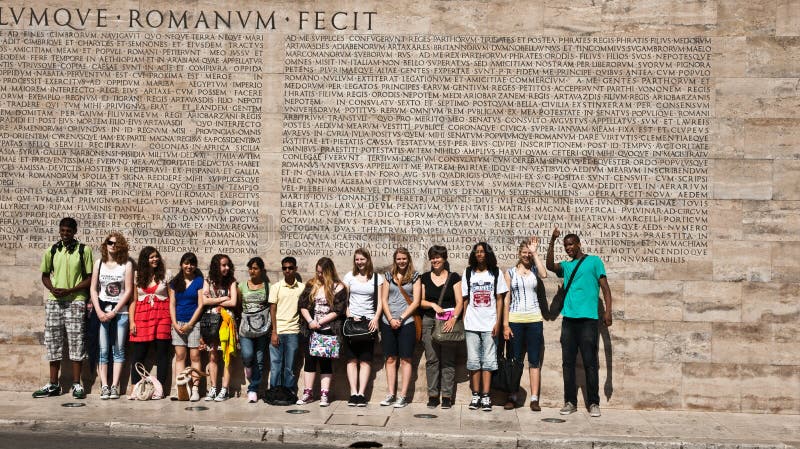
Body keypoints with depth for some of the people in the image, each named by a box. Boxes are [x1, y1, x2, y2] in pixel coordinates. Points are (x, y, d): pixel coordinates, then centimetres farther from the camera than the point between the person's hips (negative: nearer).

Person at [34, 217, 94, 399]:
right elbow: (45, 275, 17)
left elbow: (89, 278, -1)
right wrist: (52, 288, -4)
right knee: (53, 342, 6)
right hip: (54, 302, 3)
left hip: (75, 301, -3)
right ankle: (53, 384, 14)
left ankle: (76, 384, 4)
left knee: (76, 342, -3)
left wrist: (69, 290, -13)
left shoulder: (84, 250, -1)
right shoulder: (51, 251, 8)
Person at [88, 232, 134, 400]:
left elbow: (128, 290, -2)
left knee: (118, 351, 0)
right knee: (102, 351, -3)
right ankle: (104, 386, -1)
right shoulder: (99, 263, 9)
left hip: (120, 312, -1)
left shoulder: (127, 264, 2)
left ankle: (115, 386, 2)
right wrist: (99, 311, -6)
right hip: (101, 312, 1)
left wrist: (113, 312, -8)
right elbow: (93, 289, 6)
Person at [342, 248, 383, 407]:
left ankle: (361, 394, -5)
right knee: (352, 359, -4)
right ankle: (353, 393, -5)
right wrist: (350, 316, -6)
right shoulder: (349, 276, 11)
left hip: (369, 321, -1)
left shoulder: (377, 278, 9)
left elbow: (380, 301, 5)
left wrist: (376, 319, -9)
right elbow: (344, 299, 8)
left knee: (365, 360, -4)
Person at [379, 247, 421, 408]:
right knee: (390, 359, 5)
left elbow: (415, 302, -2)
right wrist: (391, 319, -5)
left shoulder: (414, 277, 4)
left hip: (406, 322, -3)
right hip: (388, 322, 3)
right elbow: (384, 300, 7)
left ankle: (403, 395, -1)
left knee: (405, 359, -2)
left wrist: (400, 318, -9)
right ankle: (391, 394, 9)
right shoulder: (389, 276, 11)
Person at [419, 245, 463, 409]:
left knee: (448, 360, -3)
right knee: (431, 359, 0)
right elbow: (420, 301, 10)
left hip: (449, 322, -2)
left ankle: (447, 396, 1)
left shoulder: (454, 277, 5)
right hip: (429, 321, 2)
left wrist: (453, 318, -15)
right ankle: (433, 395, 5)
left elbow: (460, 302, -1)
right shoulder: (425, 277, 12)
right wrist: (432, 304, -9)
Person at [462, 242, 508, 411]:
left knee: (488, 361, -1)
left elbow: (499, 299, 4)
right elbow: (465, 299, 10)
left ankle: (486, 397, 0)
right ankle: (476, 395, 7)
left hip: (490, 324, -1)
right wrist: (463, 320, 1)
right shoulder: (468, 273, 10)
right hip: (472, 324, 1)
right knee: (473, 361, 1)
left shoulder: (495, 273, 6)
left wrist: (498, 322, -4)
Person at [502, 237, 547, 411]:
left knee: (534, 360, 2)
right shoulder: (510, 272, 7)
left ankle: (534, 399, 4)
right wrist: (505, 324, -3)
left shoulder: (535, 270, 8)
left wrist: (535, 253, -10)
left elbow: (544, 274, -17)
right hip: (515, 320, 0)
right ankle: (512, 397, 9)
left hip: (534, 320, 0)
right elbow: (506, 298, 3)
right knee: (515, 360, 3)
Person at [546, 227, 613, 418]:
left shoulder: (594, 261, 7)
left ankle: (594, 403, 2)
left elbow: (605, 287, 1)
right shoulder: (566, 266, 18)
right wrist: (552, 241, -8)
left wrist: (608, 311, -11)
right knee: (568, 362, 5)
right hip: (568, 319, 5)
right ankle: (570, 402, 11)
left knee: (590, 362, -3)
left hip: (588, 318, -5)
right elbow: (550, 266, -3)